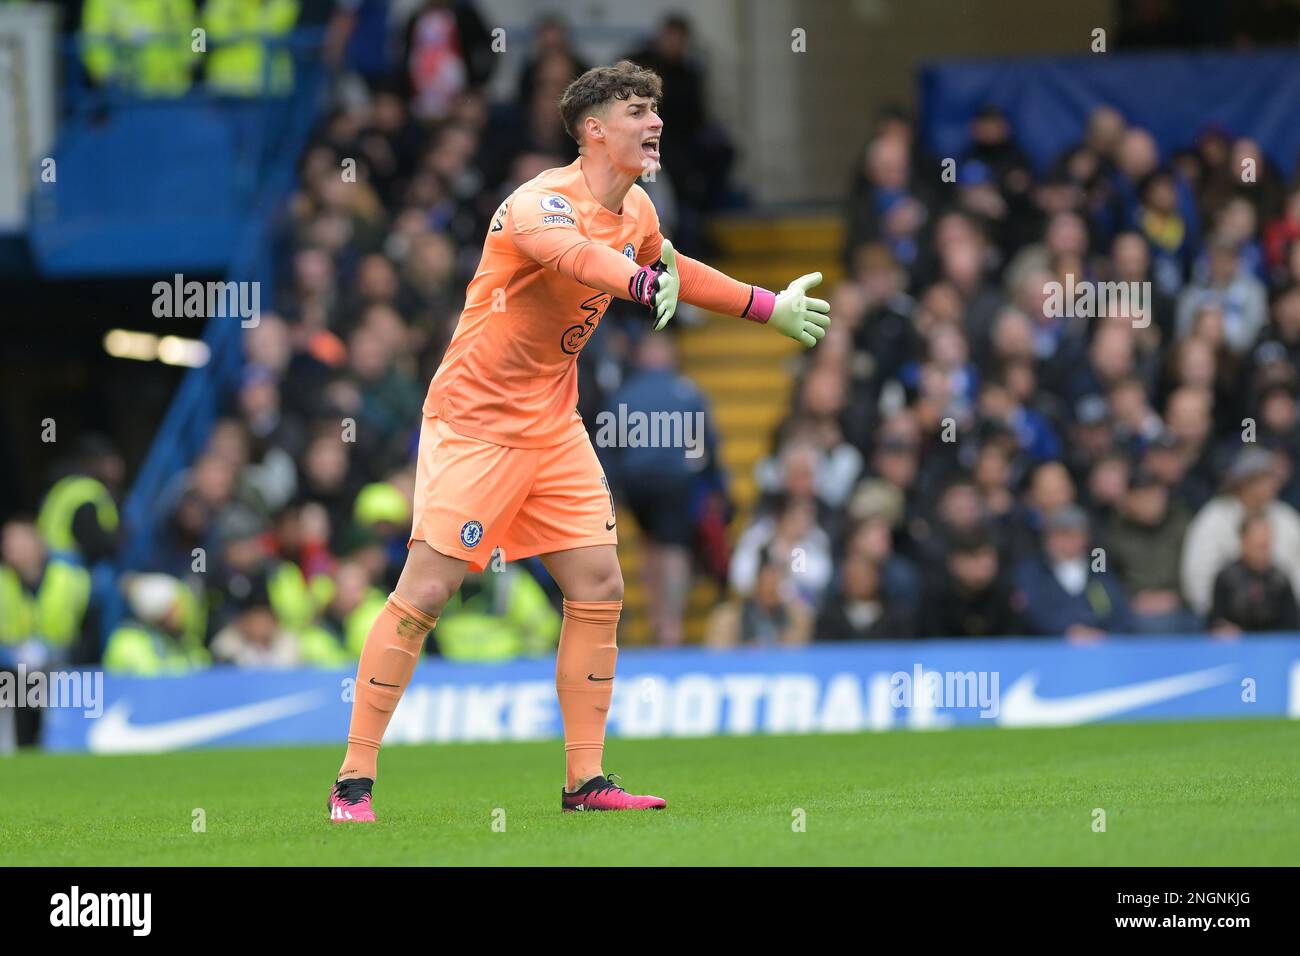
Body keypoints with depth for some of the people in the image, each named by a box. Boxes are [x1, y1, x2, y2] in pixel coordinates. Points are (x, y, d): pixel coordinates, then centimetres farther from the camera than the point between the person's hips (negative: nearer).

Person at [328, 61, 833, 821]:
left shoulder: (636, 210, 4)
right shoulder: (541, 203, -22)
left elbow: (672, 270, 27)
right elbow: (572, 252, -47)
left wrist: (772, 308, 27)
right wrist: (645, 283, -66)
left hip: (554, 427, 8)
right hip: (475, 420, -8)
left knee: (600, 590, 1)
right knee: (424, 593, -10)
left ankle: (585, 781, 8)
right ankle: (354, 781, -4)